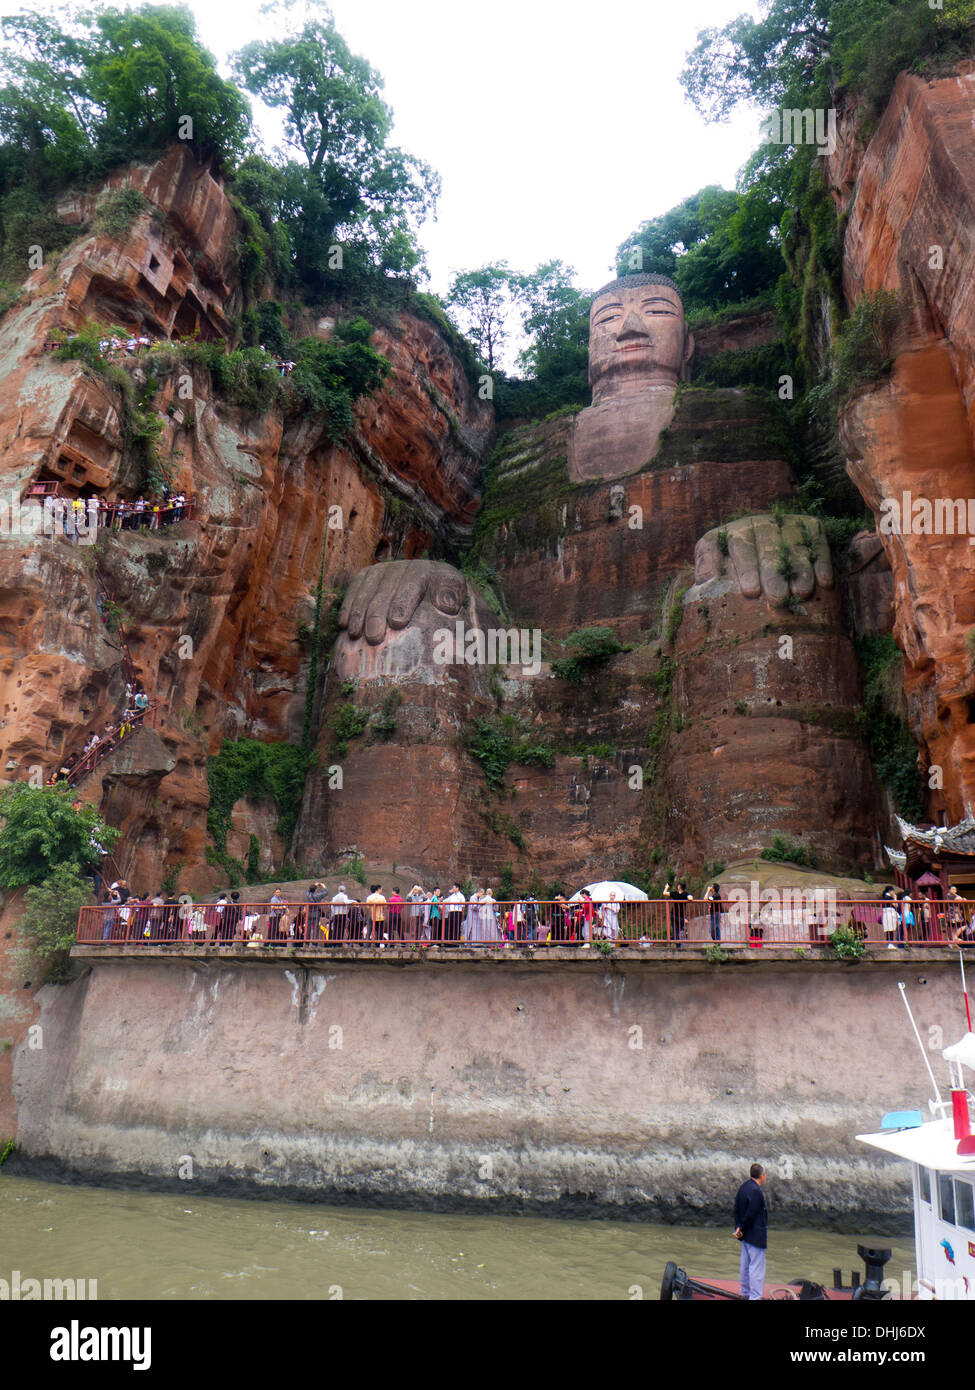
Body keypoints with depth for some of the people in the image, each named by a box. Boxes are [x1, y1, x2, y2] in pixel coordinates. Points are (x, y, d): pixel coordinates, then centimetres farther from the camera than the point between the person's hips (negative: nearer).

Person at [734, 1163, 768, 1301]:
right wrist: (742, 1231, -11)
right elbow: (751, 1214, -23)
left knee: (745, 1264, 20)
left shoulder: (744, 1187, 6)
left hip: (746, 1235, 9)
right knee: (757, 1267, 0)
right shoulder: (756, 1191, -24)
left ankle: (745, 1292, 31)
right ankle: (754, 1297, 5)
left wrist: (739, 1227, 7)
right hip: (755, 1235, -9)